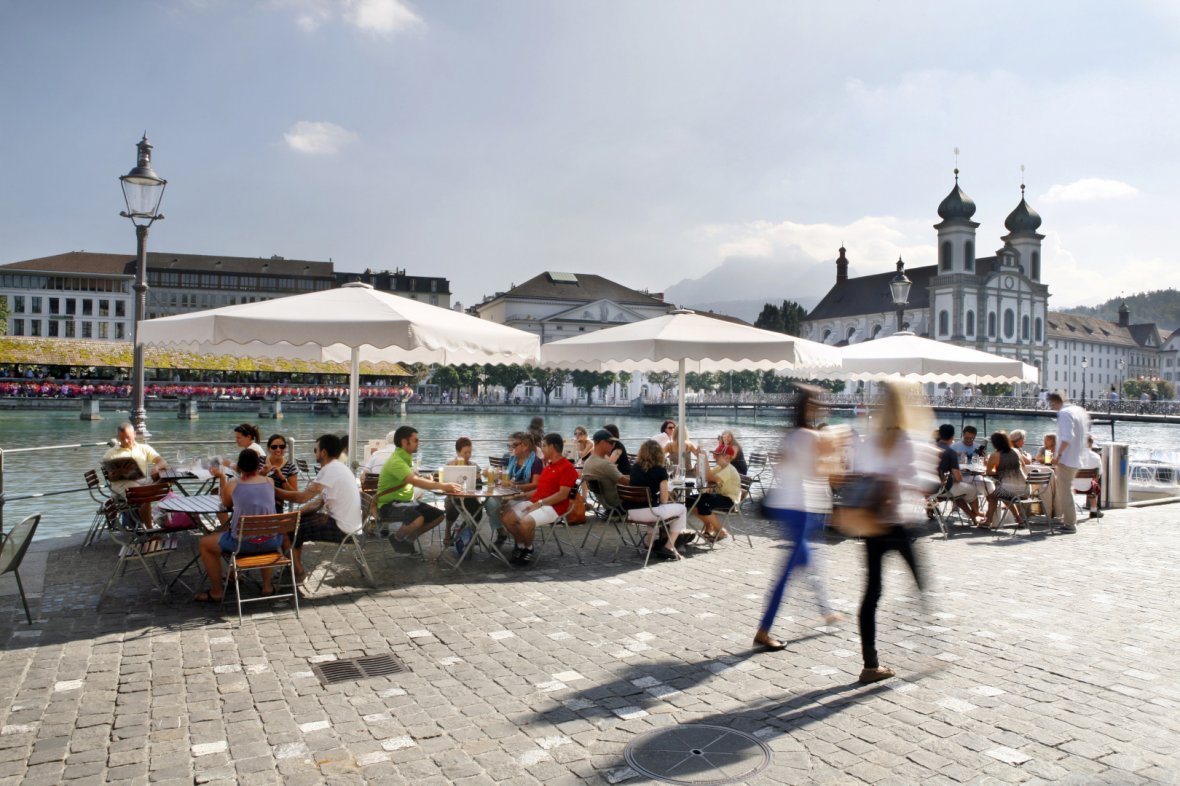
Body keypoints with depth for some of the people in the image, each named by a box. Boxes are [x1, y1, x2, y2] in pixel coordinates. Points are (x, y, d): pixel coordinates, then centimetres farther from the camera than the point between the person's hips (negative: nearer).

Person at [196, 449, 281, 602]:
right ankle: (268, 585, 40)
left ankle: (215, 593, 30)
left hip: (242, 543, -3)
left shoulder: (232, 484, -4)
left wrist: (222, 477, 23)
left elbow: (226, 504, 16)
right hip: (270, 542, 3)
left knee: (205, 543, 25)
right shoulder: (270, 481, 3)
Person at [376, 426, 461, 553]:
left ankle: (409, 538, 16)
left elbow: (417, 479, 13)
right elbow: (416, 482, -34)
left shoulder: (407, 458, 9)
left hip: (407, 501, 10)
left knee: (439, 515, 2)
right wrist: (443, 486, -36)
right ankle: (397, 538, -4)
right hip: (390, 505, -9)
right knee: (418, 519, -35)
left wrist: (443, 485, -1)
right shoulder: (396, 462, -23)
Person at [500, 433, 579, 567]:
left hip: (553, 507, -9)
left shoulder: (567, 467, -10)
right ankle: (521, 546, 9)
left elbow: (562, 495, -18)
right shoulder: (548, 465, 19)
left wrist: (540, 503, -20)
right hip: (536, 502, 9)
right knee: (506, 515, -9)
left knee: (526, 521, -33)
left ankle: (528, 550, -4)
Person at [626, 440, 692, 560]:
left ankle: (651, 543, 33)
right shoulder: (660, 470, -7)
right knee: (682, 509, 17)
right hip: (649, 512, -6)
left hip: (632, 513, 6)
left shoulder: (634, 468, 8)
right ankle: (668, 547, 15)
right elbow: (664, 499, -7)